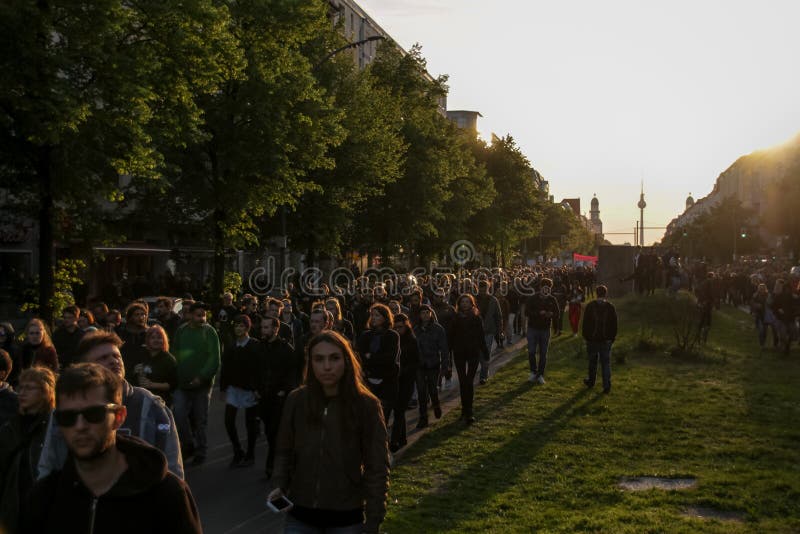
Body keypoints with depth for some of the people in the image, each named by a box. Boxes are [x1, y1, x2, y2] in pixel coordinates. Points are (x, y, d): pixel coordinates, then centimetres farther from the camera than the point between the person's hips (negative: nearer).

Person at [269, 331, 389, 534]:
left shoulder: (367, 405, -11)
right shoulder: (296, 400, -4)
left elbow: (377, 469, -8)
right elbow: (284, 452, 8)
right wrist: (279, 485, -9)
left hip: (346, 518, -2)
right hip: (300, 514, 2)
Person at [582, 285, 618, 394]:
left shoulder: (590, 306, -6)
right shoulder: (611, 307, -3)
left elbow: (586, 323, -4)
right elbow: (614, 325, 2)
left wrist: (585, 336, 6)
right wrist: (612, 337, 11)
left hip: (592, 339, 0)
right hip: (606, 340, 0)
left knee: (592, 361, 15)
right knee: (606, 362, 3)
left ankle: (591, 381, 28)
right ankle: (607, 385, -3)